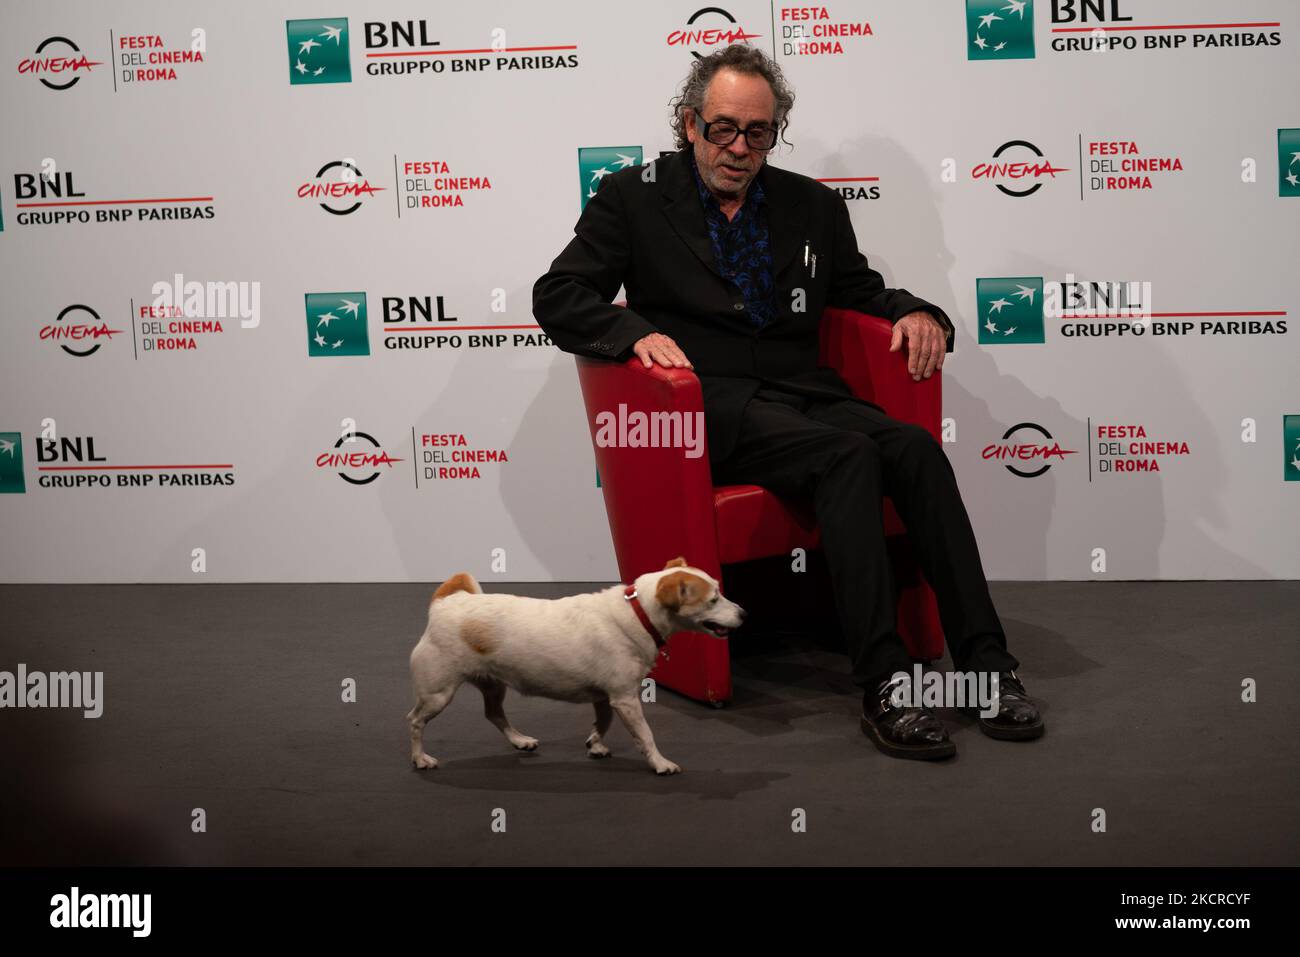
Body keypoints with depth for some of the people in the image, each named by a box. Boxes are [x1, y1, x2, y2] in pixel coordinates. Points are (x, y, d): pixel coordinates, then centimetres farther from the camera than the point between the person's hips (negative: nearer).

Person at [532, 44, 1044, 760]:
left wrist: (915, 312, 5)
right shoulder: (633, 197, 9)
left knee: (917, 449, -26)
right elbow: (557, 297, 3)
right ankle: (884, 687, -34)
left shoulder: (813, 206, 19)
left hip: (804, 395, 4)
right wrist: (636, 333, -16)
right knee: (847, 456, -32)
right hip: (709, 405, -4)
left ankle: (985, 666, -27)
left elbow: (863, 291, 29)